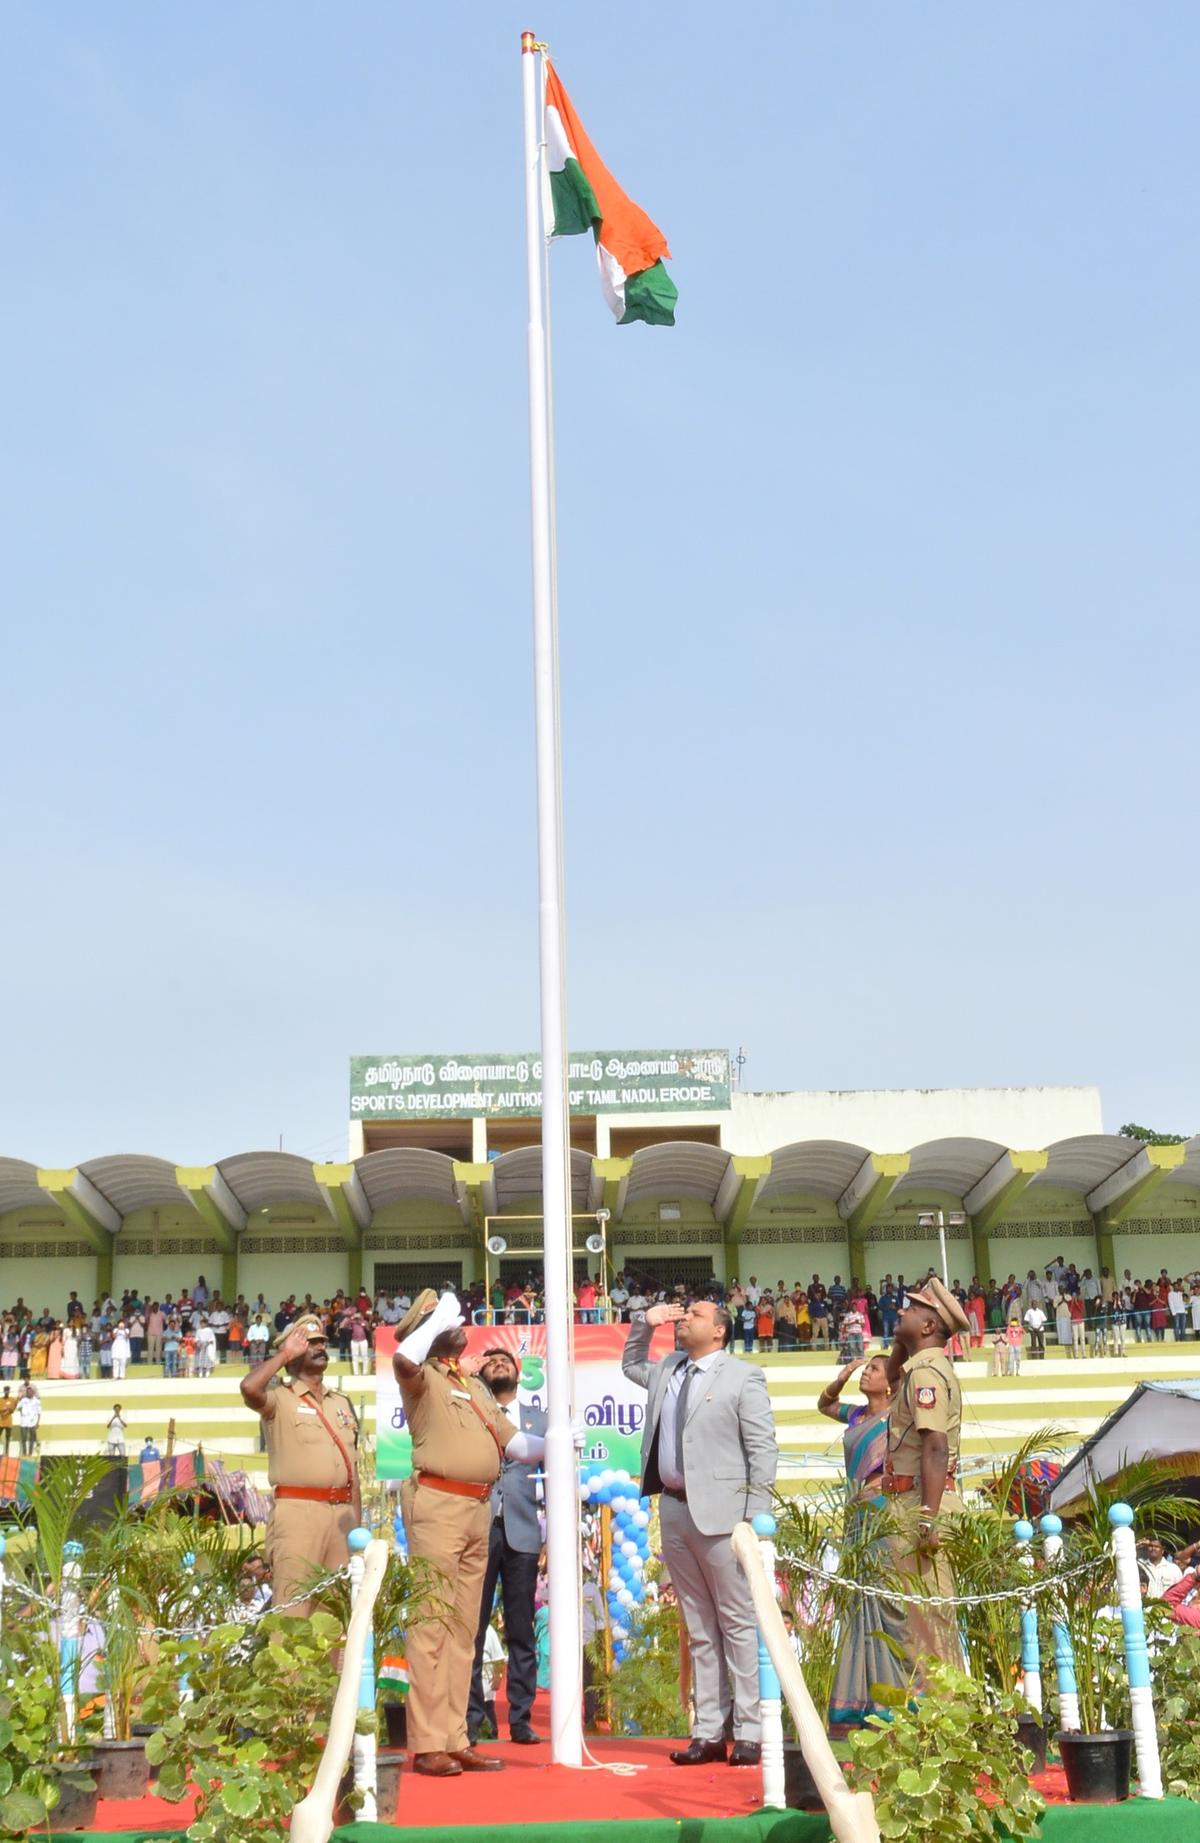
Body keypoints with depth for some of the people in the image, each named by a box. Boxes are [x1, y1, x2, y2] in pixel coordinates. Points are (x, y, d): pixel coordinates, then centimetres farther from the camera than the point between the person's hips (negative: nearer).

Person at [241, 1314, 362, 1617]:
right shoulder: (280, 1397, 0)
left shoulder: (342, 1402, 19)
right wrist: (284, 1355, -9)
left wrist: (358, 1523, 13)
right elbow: (249, 1387, -24)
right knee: (292, 1607, -9)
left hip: (342, 1513, 6)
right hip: (298, 1512, -6)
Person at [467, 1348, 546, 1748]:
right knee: (472, 1628, -2)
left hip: (522, 1533, 1)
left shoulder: (538, 1419, 17)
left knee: (522, 1631, 4)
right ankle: (468, 1721, 3)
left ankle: (521, 1720, 9)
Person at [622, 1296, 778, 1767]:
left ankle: (750, 1733, 1)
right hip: (673, 1510, 6)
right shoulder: (665, 1371, 16)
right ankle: (708, 1733, 12)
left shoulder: (743, 1377, -1)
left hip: (720, 1512, -6)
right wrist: (644, 1324, 19)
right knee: (699, 1630, 9)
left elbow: (763, 1449, -5)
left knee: (738, 1624, -2)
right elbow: (630, 1365, 39)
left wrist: (755, 1516, -13)